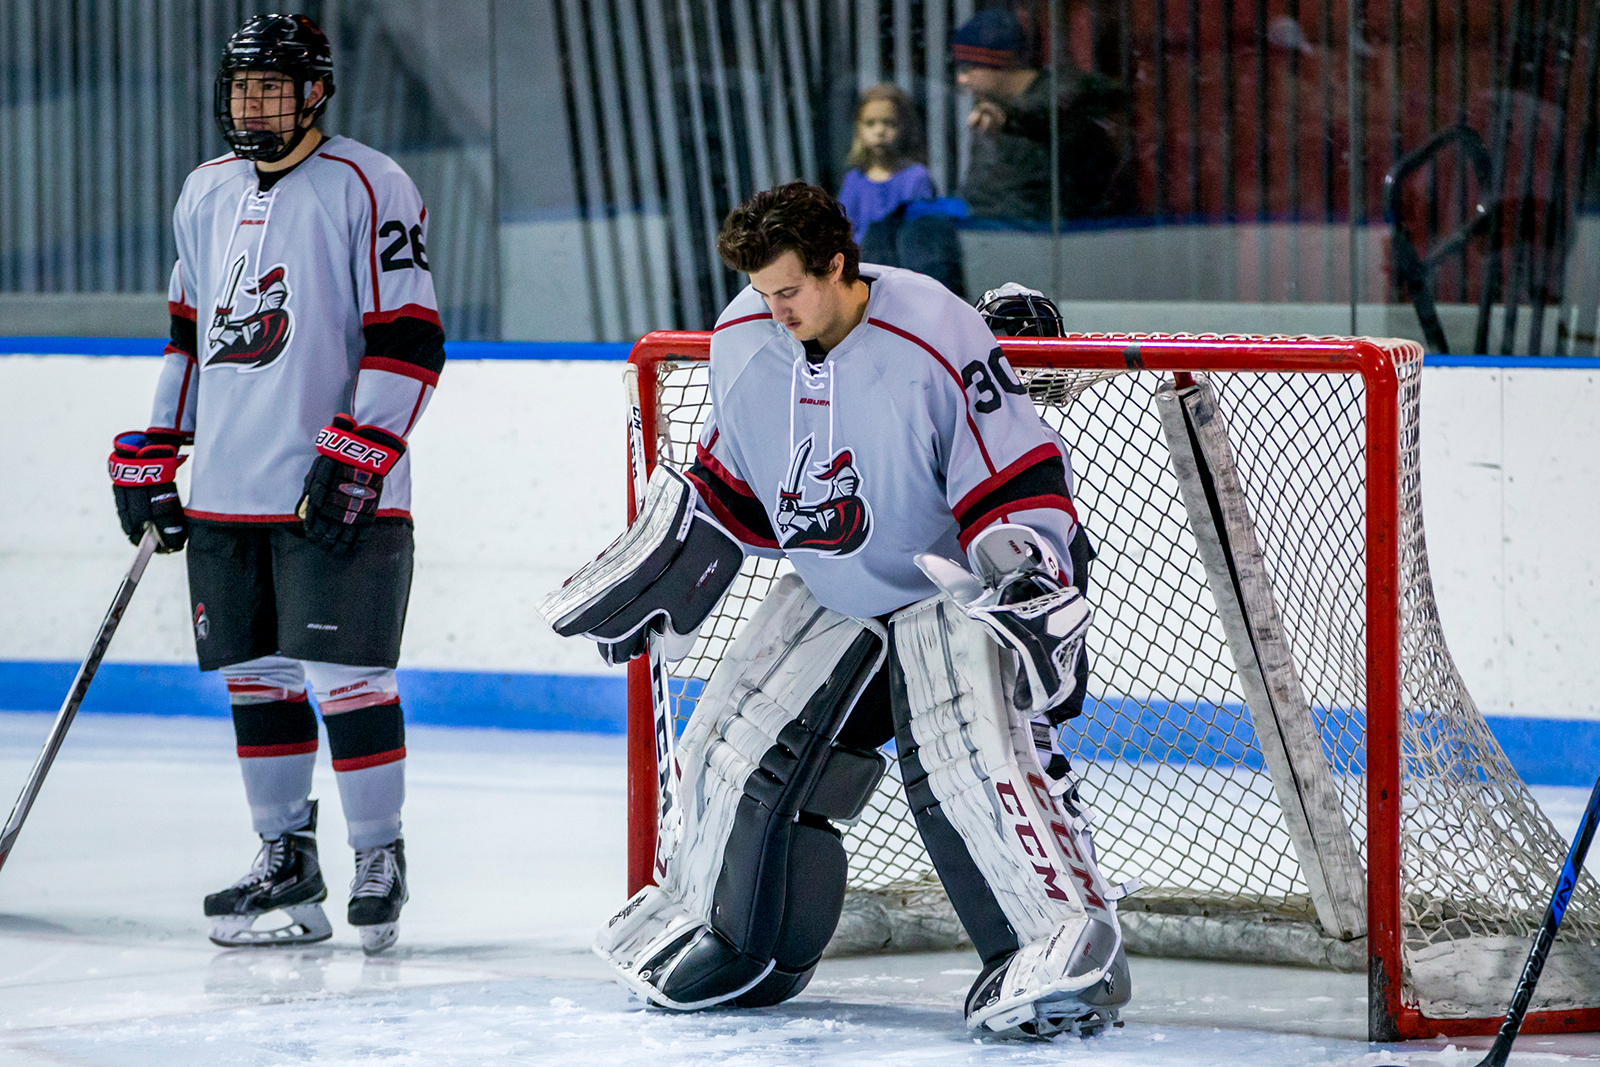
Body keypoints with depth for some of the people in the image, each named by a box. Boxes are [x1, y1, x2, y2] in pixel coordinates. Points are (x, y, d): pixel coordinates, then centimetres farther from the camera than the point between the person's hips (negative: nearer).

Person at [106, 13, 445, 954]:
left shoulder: (368, 188, -7)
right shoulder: (207, 195, 14)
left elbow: (410, 341, -11)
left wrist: (357, 458, -18)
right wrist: (153, 454, 19)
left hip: (340, 492, -6)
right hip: (228, 493, 7)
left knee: (347, 679, -8)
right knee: (255, 677, 9)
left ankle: (382, 860, 2)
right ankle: (287, 863, 18)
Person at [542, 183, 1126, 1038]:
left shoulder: (935, 340, -26)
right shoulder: (742, 344, -6)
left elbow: (1019, 485, -21)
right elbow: (735, 486, 12)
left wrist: (1029, 586, -30)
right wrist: (667, 561, 7)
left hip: (956, 584, -7)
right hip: (832, 595, 7)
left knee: (966, 753, -30)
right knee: (738, 751, 5)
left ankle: (1068, 942, -29)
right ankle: (737, 942, 28)